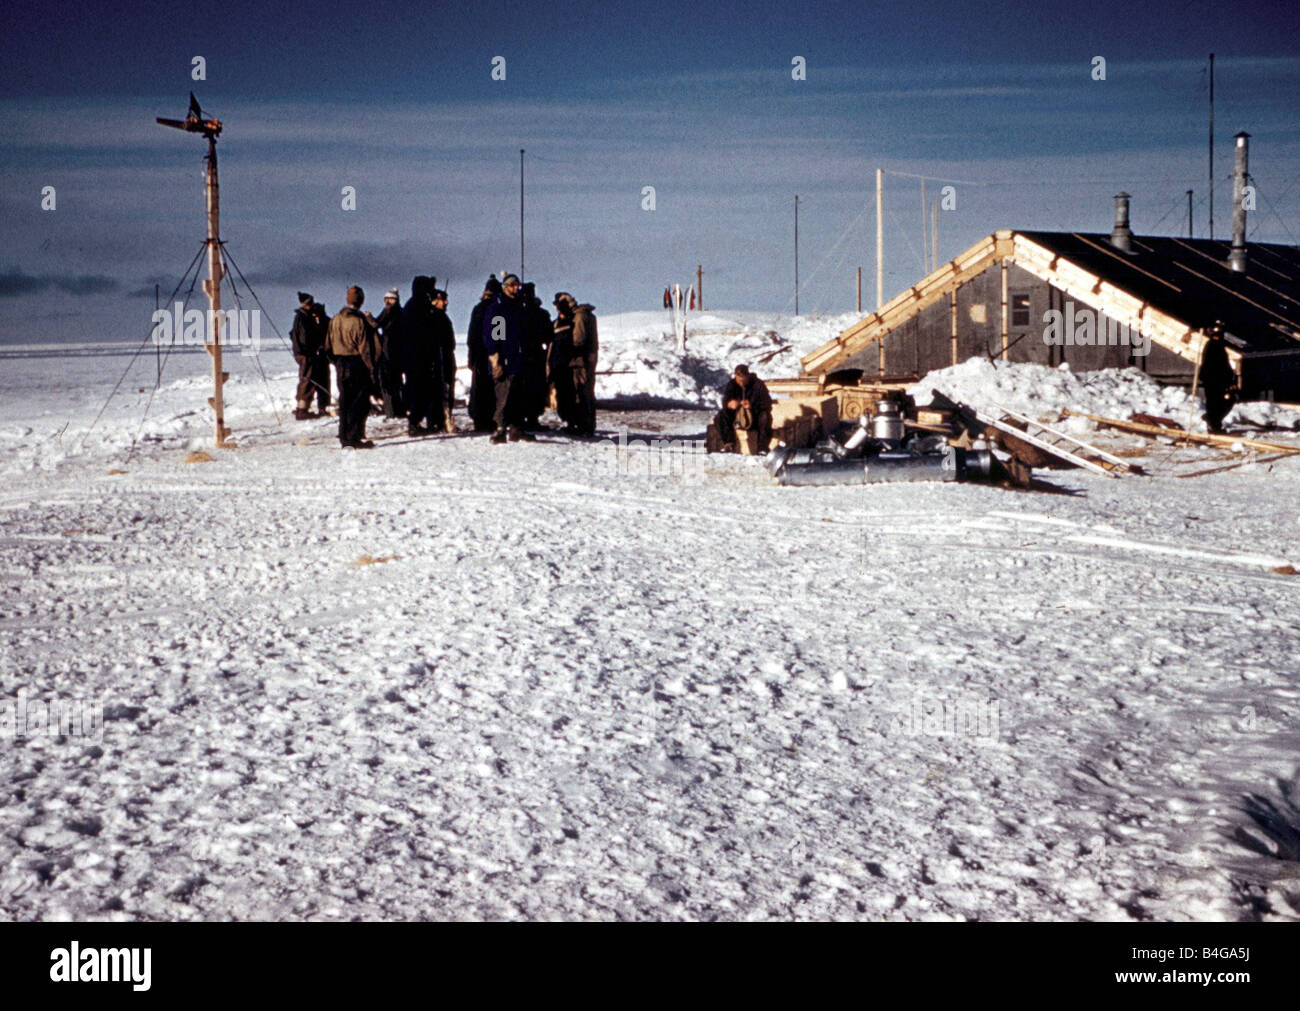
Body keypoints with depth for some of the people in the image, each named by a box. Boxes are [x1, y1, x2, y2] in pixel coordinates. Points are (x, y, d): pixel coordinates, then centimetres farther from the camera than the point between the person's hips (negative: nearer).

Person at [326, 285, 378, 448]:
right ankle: (355, 438, -6)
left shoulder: (335, 320, 6)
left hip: (341, 363, 6)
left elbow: (329, 344, 12)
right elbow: (365, 348, -14)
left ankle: (344, 438, 14)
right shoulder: (360, 321, -15)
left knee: (344, 402, 12)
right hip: (357, 365, -6)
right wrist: (371, 369, -9)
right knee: (360, 402, -1)